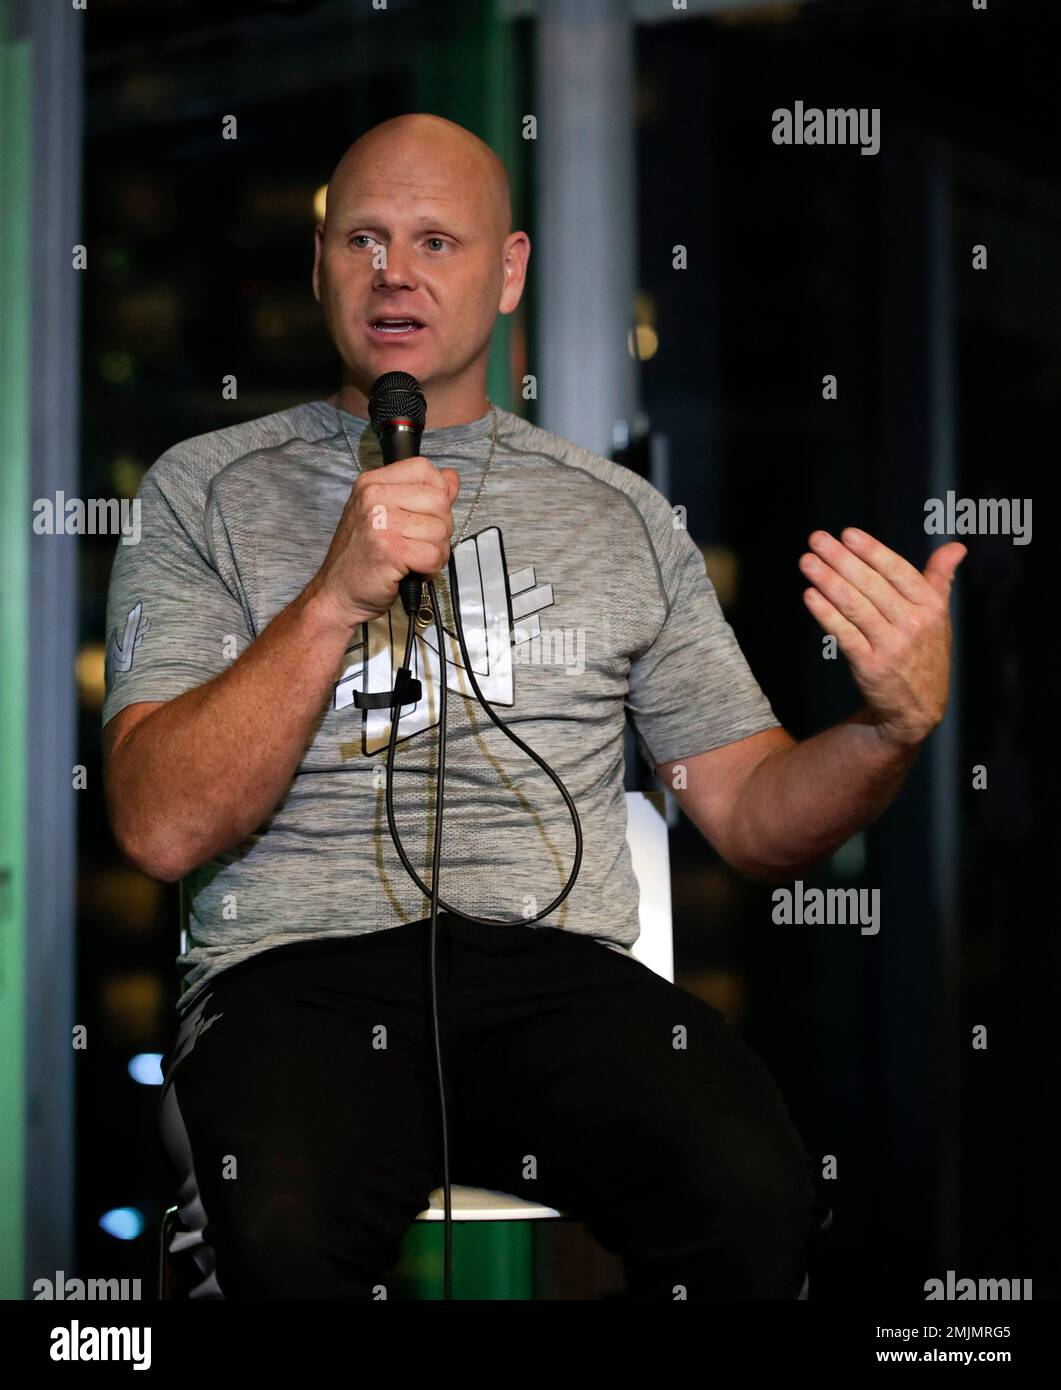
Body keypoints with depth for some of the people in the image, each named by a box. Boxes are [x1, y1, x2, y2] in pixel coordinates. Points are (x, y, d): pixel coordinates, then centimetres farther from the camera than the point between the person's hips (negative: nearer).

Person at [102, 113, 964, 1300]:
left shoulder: (617, 513, 19)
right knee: (285, 1227, -37)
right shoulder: (206, 491, 11)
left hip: (557, 965, 2)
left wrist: (896, 725, -5)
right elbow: (162, 830, -2)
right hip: (297, 970, -2)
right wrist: (336, 598, -13)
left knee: (755, 1194, -30)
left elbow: (750, 816, 17)